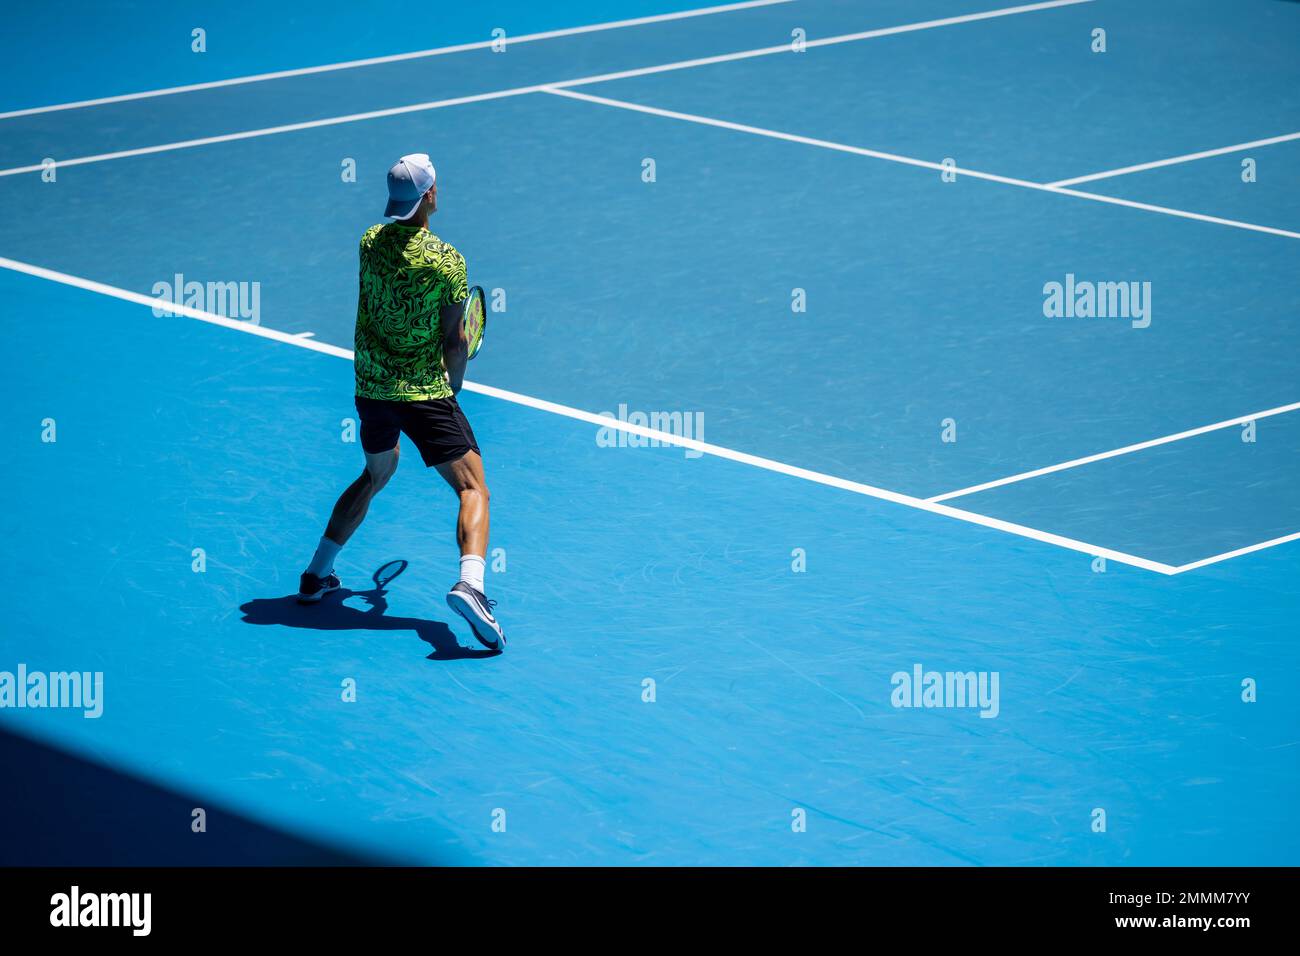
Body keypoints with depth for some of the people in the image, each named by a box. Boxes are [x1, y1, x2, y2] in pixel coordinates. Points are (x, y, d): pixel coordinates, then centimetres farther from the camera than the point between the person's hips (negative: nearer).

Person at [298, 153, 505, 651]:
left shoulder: (370, 242, 0)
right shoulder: (446, 261, -14)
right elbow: (455, 342, -10)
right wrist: (453, 388, 9)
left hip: (371, 389, 6)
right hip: (426, 394, -6)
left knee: (376, 474, 30)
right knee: (473, 490, -4)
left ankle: (317, 573, 33)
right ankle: (470, 585, -28)